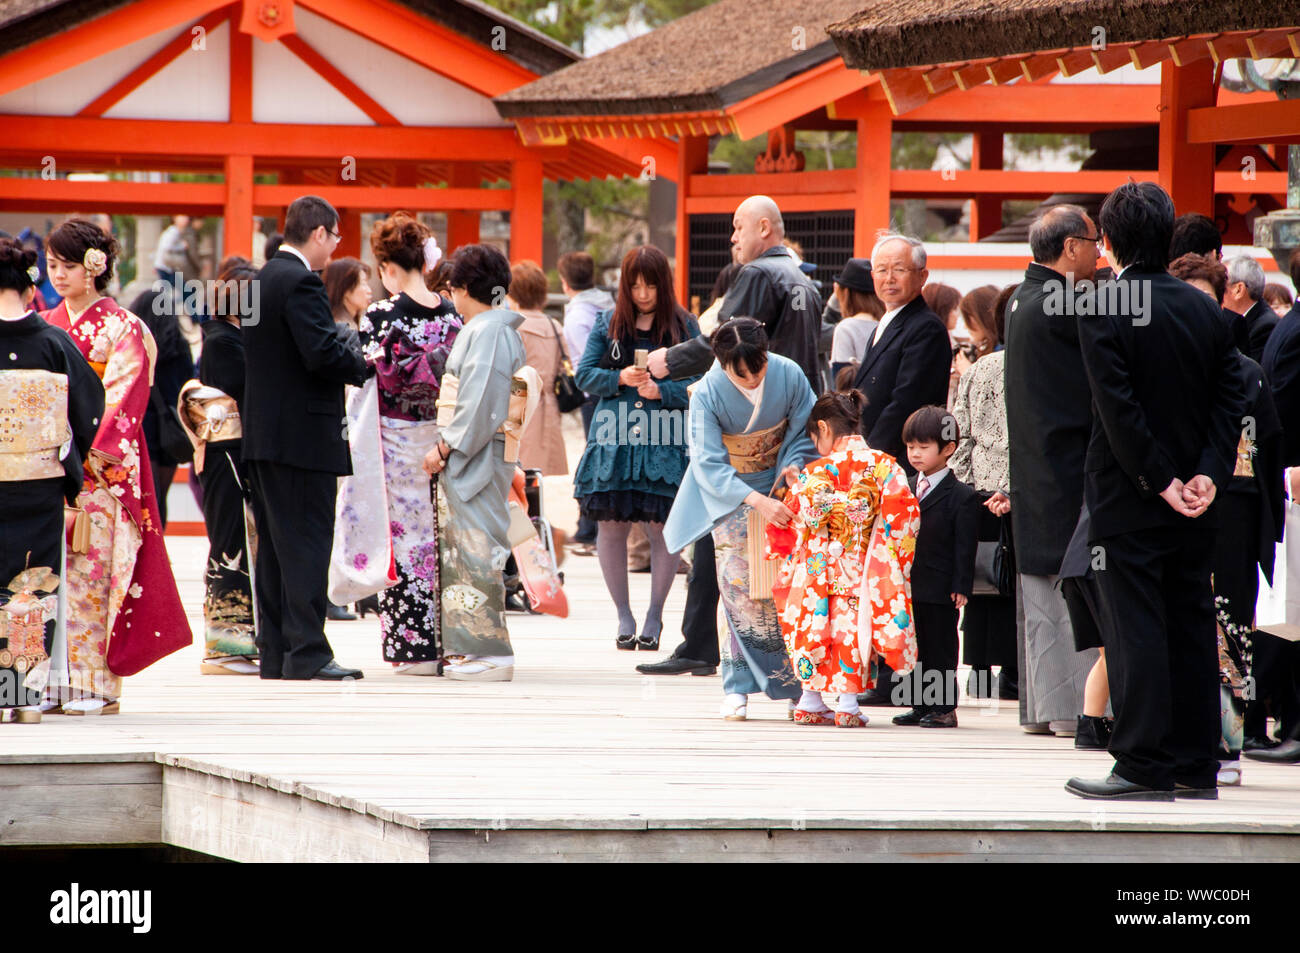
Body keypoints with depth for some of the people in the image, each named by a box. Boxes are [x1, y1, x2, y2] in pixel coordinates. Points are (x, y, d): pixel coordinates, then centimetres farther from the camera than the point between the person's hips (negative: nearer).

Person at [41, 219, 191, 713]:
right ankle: (55, 683, 3)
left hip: (102, 467, -5)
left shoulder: (123, 328, -1)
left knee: (91, 574, -8)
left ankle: (96, 686, -6)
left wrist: (87, 452, -18)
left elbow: (123, 396, -9)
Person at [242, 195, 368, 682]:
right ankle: (306, 654, -7)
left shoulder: (264, 278, 14)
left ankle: (274, 653, 13)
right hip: (304, 435, -9)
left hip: (262, 435, 9)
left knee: (275, 545, 11)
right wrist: (363, 366, -6)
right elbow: (322, 352, -23)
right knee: (307, 544, -7)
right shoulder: (301, 282, -15)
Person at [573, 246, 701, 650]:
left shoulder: (683, 326, 3)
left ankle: (655, 615, 12)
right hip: (615, 436, 2)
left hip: (664, 441, -2)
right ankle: (623, 615, 17)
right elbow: (585, 374, 6)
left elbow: (698, 385, -2)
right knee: (612, 525, 3)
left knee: (661, 526, -3)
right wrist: (620, 378, -10)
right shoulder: (608, 323, 9)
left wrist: (661, 390, -18)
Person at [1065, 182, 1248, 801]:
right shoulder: (1206, 311, 5)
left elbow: (1117, 409, -17)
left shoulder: (1102, 311, -11)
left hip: (1129, 498, -5)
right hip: (1193, 503, 5)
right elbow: (1232, 399, 1)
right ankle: (1196, 766, 13)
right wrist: (1207, 475, -5)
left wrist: (1159, 482, -12)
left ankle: (1144, 767, -4)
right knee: (1191, 625, 10)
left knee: (1135, 631, -3)